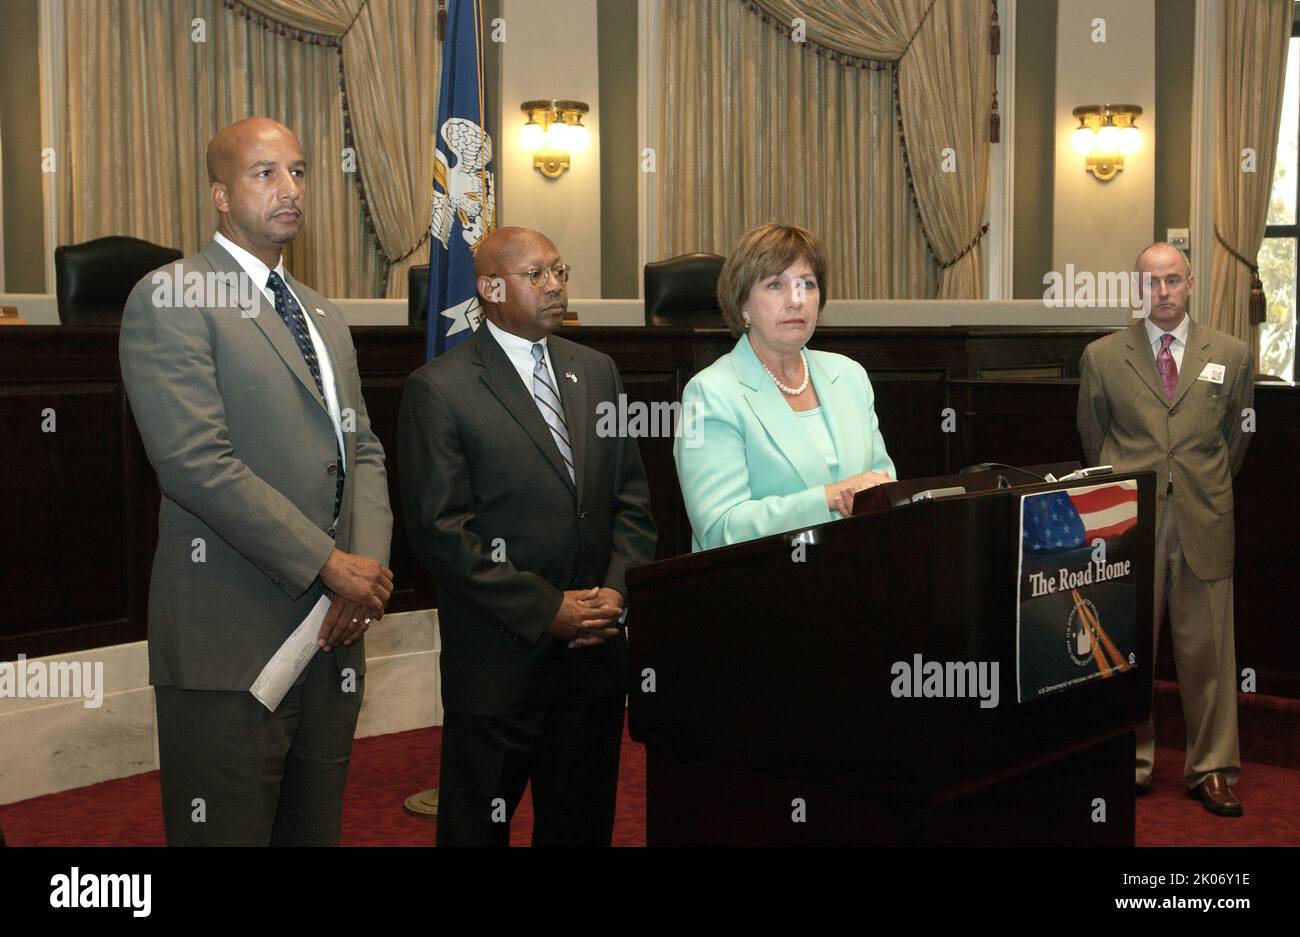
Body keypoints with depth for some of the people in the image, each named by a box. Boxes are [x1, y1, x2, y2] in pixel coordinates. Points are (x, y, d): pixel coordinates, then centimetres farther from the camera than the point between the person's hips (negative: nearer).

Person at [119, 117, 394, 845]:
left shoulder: (324, 316, 19)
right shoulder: (171, 299, -6)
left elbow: (363, 450, 15)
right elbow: (196, 461, -16)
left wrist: (370, 566, -4)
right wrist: (331, 565, -16)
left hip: (334, 630, 7)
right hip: (232, 644, -7)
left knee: (316, 831, 14)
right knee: (228, 832, 1)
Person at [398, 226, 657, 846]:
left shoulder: (596, 372, 10)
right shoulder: (438, 389, -8)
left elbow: (631, 497, 11)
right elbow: (439, 529, -13)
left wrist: (617, 590, -6)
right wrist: (547, 609, -15)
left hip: (596, 649, 5)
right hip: (497, 657, -5)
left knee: (583, 824, 16)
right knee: (478, 826, 10)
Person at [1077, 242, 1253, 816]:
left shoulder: (1231, 355, 6)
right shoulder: (1102, 357, 4)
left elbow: (1237, 438, 18)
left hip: (1204, 525, 0)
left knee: (1207, 651, 4)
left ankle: (1211, 770, 17)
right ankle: (1130, 764, 19)